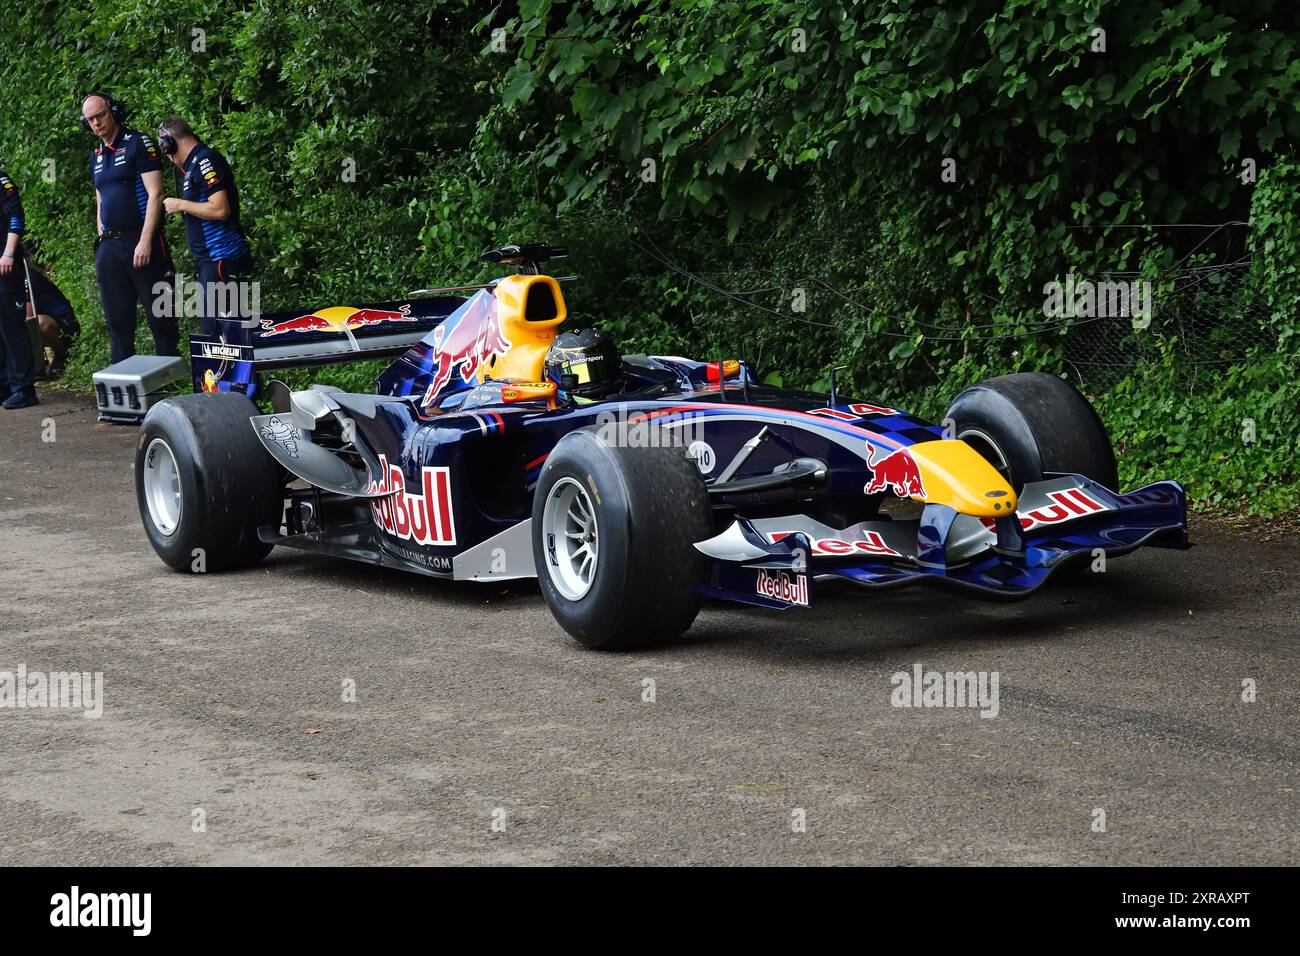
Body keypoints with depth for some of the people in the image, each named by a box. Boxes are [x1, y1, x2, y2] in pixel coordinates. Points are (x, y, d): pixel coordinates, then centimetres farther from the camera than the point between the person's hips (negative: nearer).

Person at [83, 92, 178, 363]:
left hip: (140, 243, -7)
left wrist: (145, 242, -18)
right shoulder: (96, 157, 17)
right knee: (117, 321, 7)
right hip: (109, 247, 7)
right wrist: (101, 242, 13)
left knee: (160, 318, -5)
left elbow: (155, 194, -11)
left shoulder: (139, 144, -4)